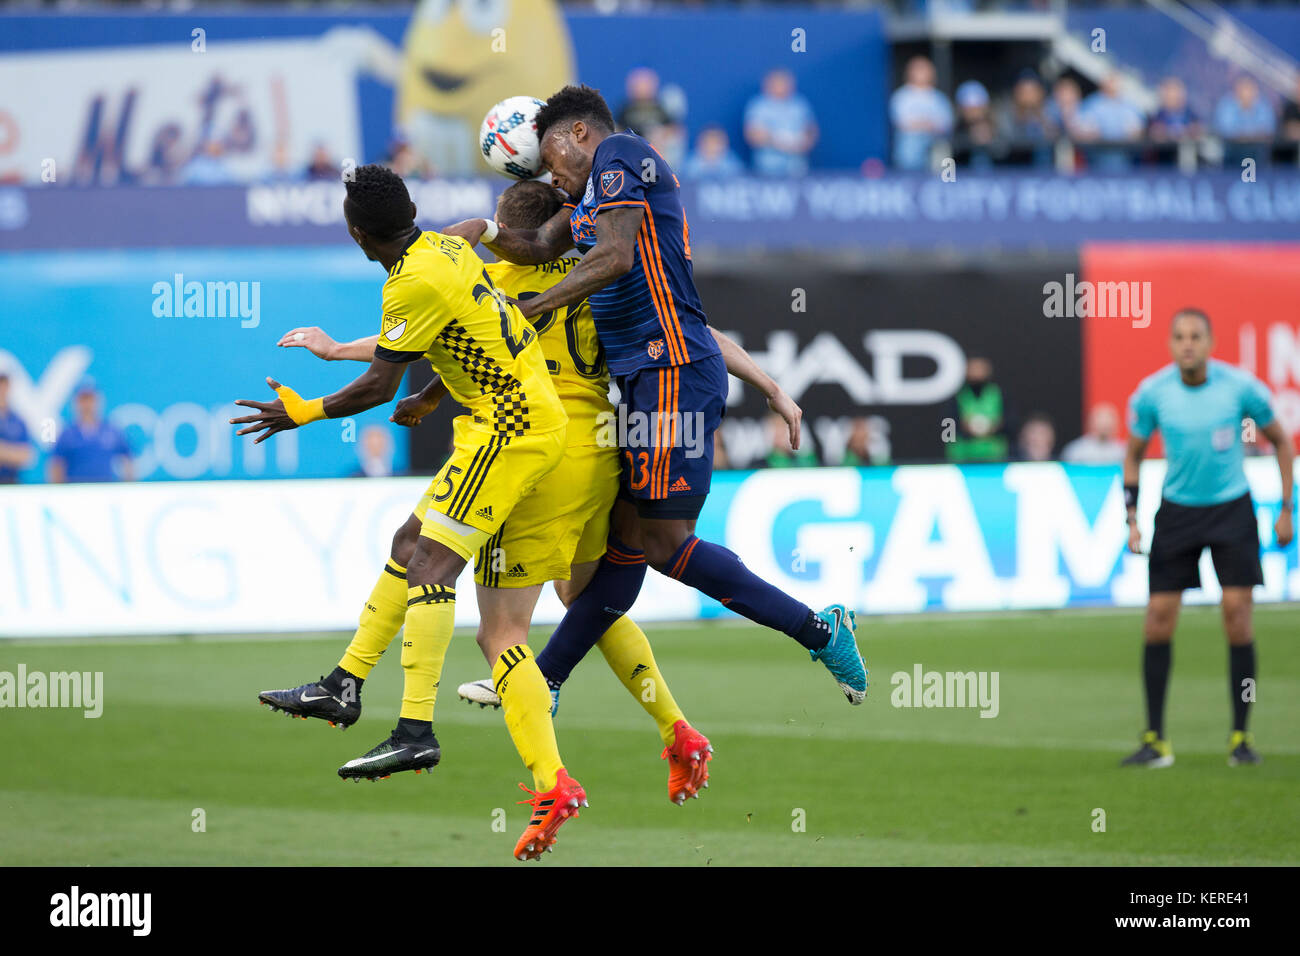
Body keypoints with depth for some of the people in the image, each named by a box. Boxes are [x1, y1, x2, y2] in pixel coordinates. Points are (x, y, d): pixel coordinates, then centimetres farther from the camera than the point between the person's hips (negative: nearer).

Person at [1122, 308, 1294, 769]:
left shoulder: (1241, 386, -11)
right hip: (1176, 510, 1)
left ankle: (1240, 737, 1)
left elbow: (1280, 441, 3)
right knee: (1158, 618, -6)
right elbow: (1133, 455, 7)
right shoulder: (1151, 393, -8)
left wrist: (1286, 509, 0)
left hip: (1231, 507, -1)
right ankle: (1155, 740, 3)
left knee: (1236, 612, -11)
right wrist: (1132, 520, -2)